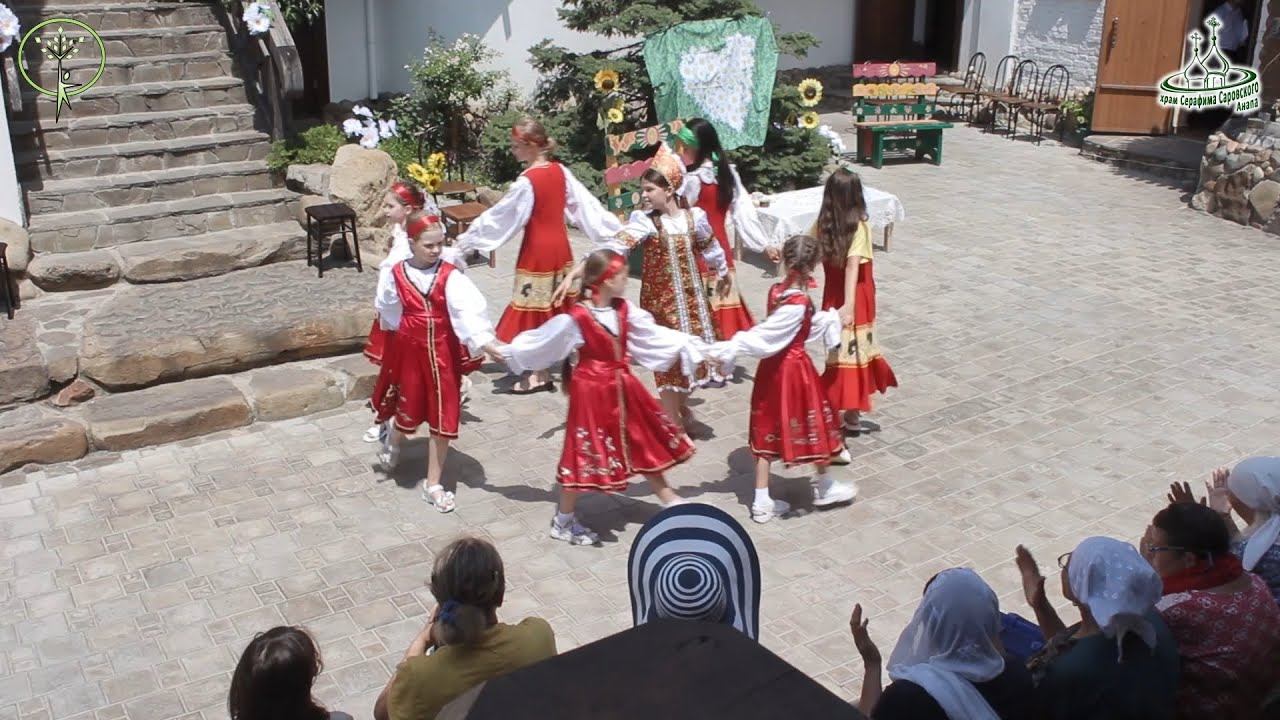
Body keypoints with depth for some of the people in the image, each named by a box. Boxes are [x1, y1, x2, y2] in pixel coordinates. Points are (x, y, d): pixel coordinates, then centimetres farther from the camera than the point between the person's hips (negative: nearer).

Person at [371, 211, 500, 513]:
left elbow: (467, 310, -25)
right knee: (410, 409, 11)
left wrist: (485, 340, -37)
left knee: (443, 416, 4)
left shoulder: (450, 275, -11)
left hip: (444, 352, 0)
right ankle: (393, 441, 50)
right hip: (410, 349, 0)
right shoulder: (395, 274, -7)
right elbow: (390, 312, 8)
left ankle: (433, 484, 19)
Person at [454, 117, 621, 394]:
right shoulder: (561, 171, 1)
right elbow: (584, 203, 5)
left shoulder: (526, 181, -18)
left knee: (535, 310, 1)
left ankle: (540, 375, 6)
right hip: (560, 245, 7)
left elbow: (500, 216, -13)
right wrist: (613, 230, 12)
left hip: (537, 250, -7)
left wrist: (467, 239, -5)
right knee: (562, 306, 16)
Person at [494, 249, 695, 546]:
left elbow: (653, 336, 6)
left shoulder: (625, 310, -1)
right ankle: (563, 521, 21)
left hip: (622, 388, 6)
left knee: (644, 445, 17)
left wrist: (688, 349, 5)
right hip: (592, 390, -6)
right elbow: (543, 340, -9)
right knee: (586, 453, 4)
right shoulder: (576, 318, -20)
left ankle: (671, 502, 33)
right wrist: (507, 353, -4)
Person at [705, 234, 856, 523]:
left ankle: (761, 502, 15)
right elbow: (765, 334, -28)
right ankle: (824, 488, 34)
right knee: (811, 424, 14)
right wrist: (727, 351, -25)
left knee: (768, 431, 10)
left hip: (772, 367, 7)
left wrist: (829, 320, 27)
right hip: (795, 367, -7)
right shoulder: (799, 303, -24)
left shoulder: (776, 290, -1)